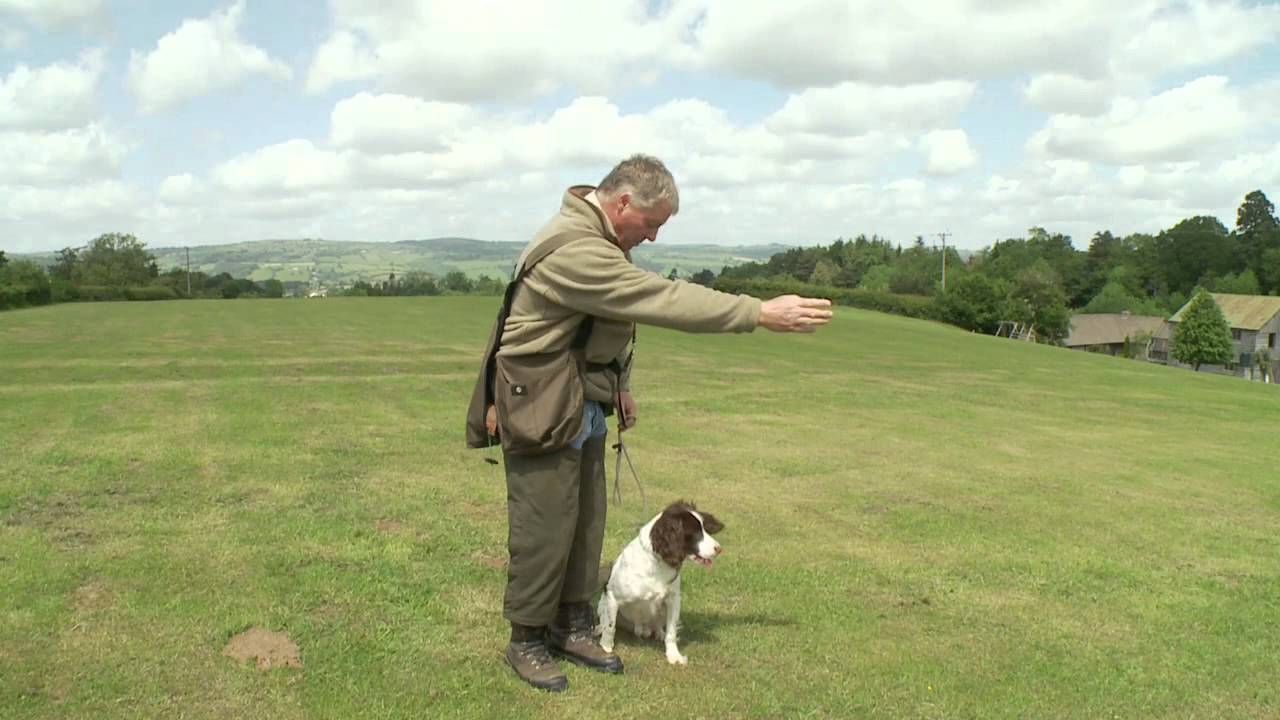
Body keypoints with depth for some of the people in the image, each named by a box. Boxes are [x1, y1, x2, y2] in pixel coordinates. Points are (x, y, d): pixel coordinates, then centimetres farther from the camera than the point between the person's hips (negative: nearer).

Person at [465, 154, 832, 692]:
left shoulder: (598, 240, 10)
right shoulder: (574, 251, -25)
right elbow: (665, 300, -29)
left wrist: (618, 387, 15)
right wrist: (761, 313, -26)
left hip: (585, 407, 10)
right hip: (541, 409, -10)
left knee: (585, 522, 14)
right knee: (545, 530, -2)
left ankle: (572, 626, 27)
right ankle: (526, 640, 14)